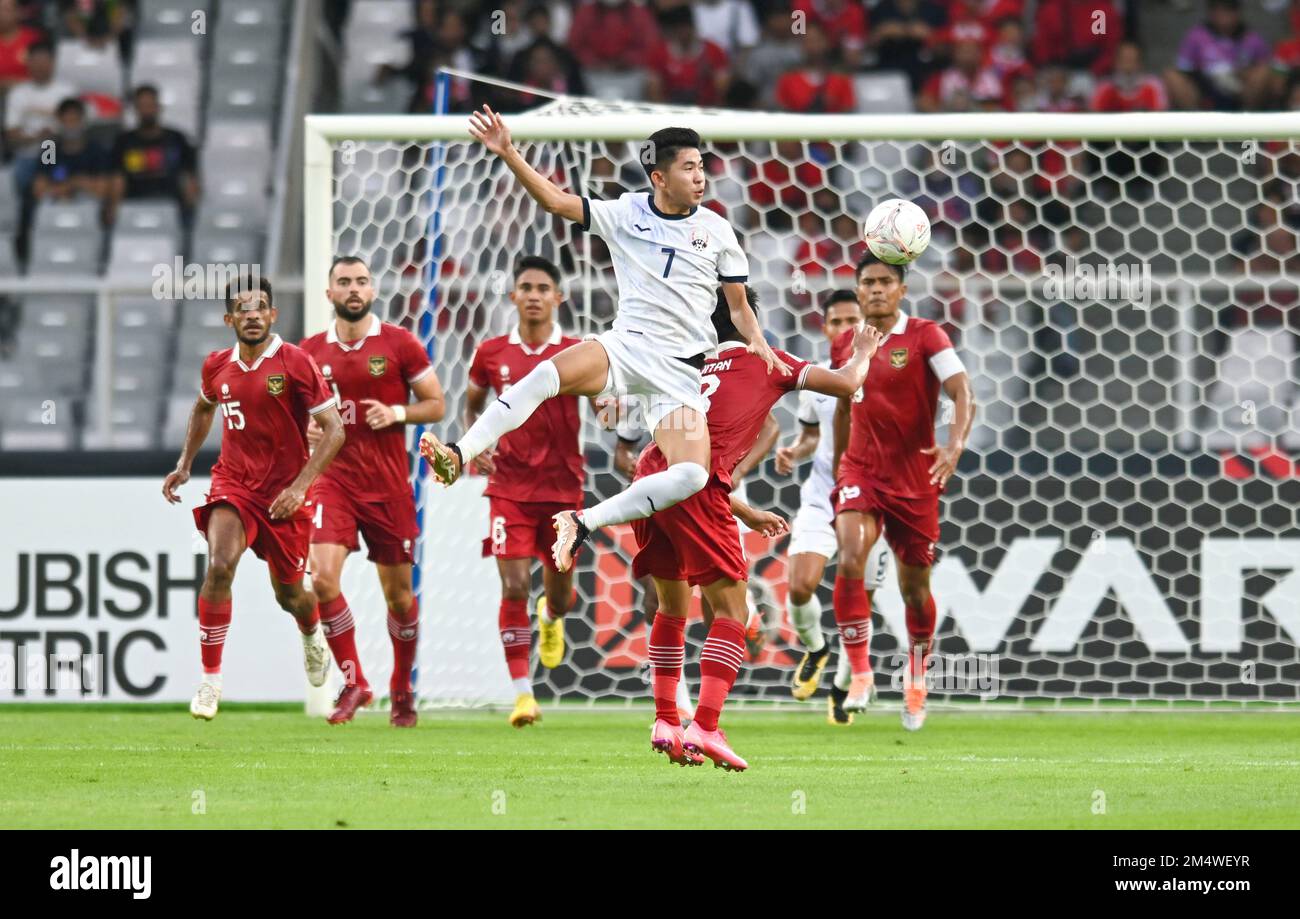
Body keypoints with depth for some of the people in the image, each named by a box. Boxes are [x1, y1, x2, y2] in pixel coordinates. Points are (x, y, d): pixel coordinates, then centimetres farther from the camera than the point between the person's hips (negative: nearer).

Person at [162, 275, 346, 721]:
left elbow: (334, 430, -12)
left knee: (289, 595, 11)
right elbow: (203, 408, 26)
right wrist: (184, 463, 17)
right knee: (219, 565, -25)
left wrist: (300, 486, -21)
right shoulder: (217, 367, 2)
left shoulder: (296, 363, -13)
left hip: (284, 493, -2)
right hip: (232, 483, 2)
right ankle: (210, 681, -19)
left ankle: (313, 634, 51)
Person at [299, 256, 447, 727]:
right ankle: (353, 682, -5)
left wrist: (397, 413, -15)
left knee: (398, 594, 7)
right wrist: (306, 427, -3)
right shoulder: (311, 351, 6)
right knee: (323, 577, -18)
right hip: (334, 480, 1)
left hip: (389, 485, -1)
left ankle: (402, 689, 27)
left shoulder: (398, 343, -1)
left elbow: (436, 404, 3)